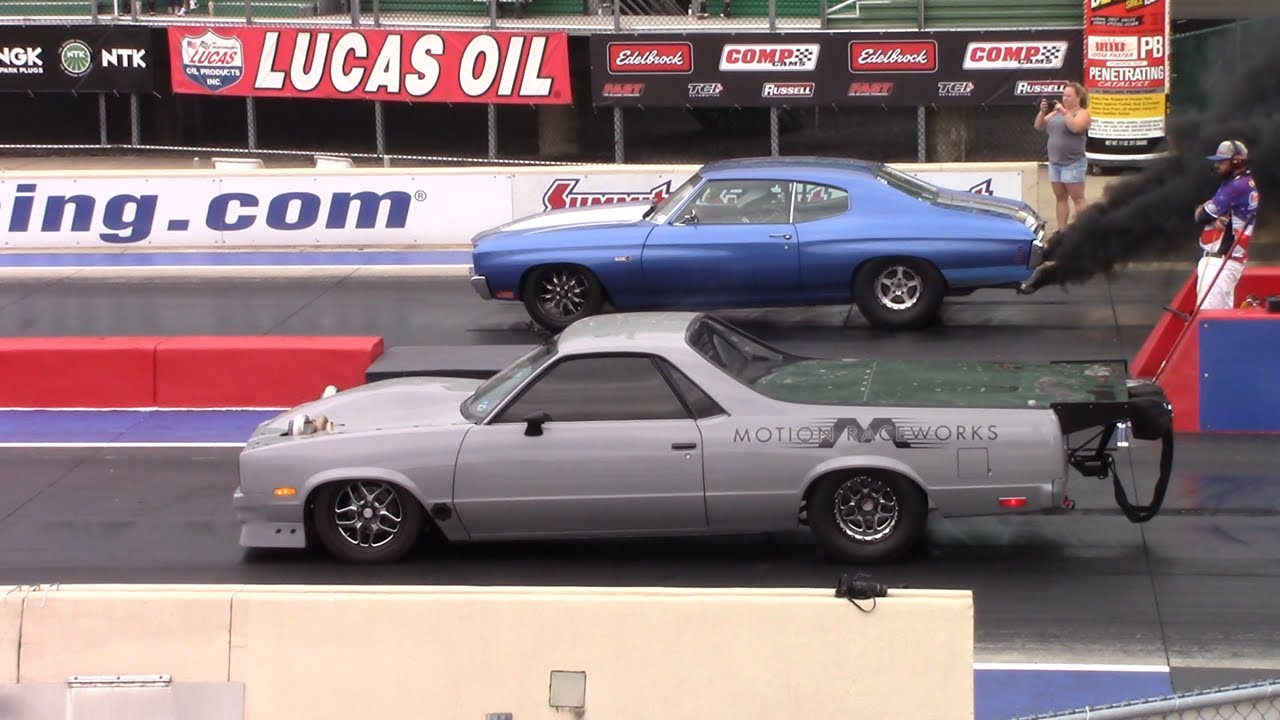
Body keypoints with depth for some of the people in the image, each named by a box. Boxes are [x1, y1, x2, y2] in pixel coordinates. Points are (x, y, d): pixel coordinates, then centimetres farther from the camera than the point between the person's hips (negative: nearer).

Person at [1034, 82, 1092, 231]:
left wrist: (1064, 112, -21)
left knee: (1078, 198, -6)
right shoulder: (1056, 112, 16)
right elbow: (1039, 126, 12)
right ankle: (1061, 231, 8)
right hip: (1054, 163, 7)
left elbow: (1075, 127, -24)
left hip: (1073, 163, -7)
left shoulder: (1082, 113, -4)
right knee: (1060, 198, 7)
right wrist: (1043, 111, -3)